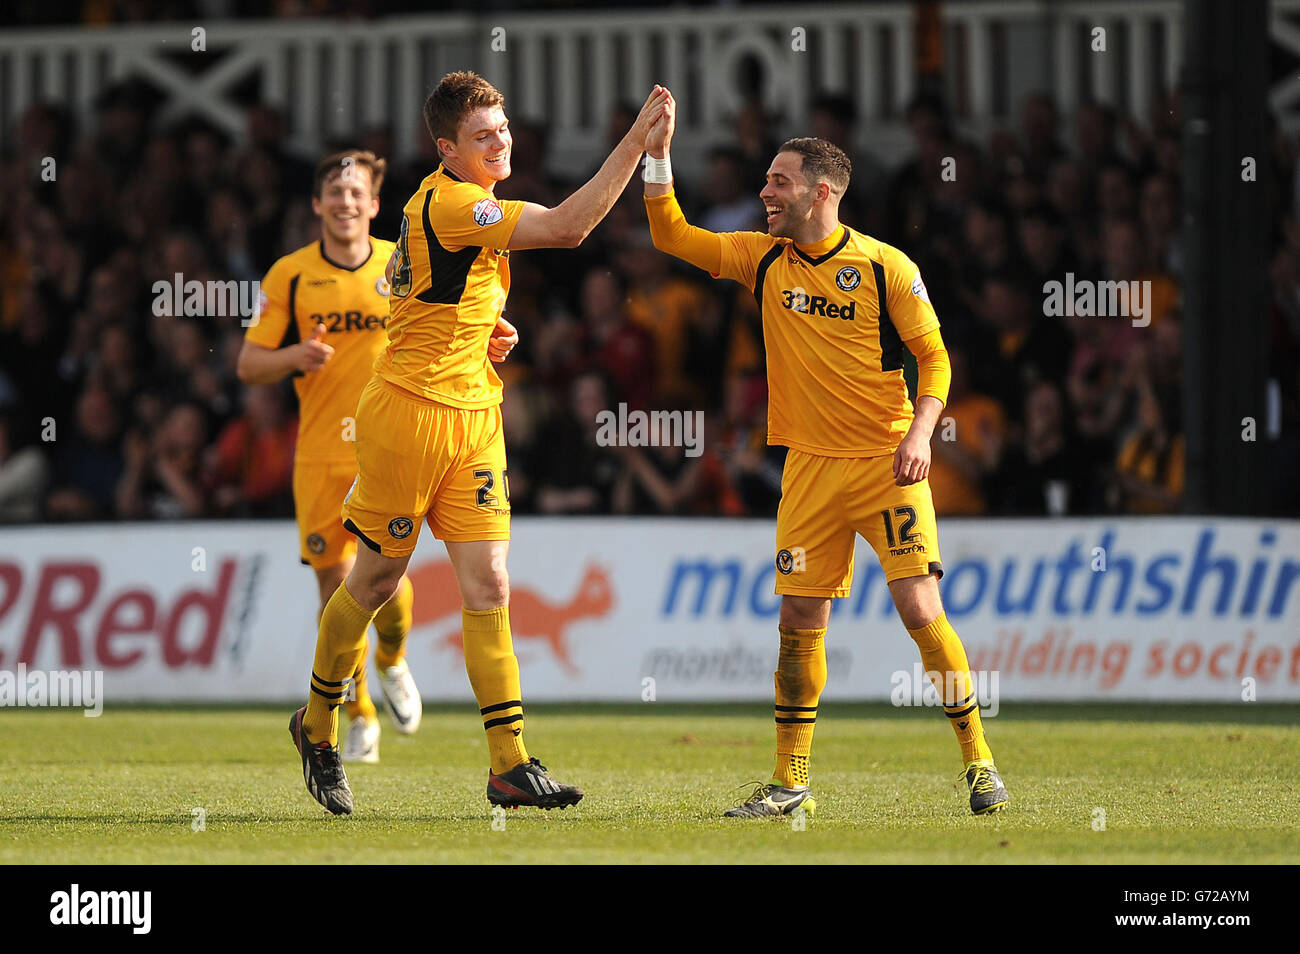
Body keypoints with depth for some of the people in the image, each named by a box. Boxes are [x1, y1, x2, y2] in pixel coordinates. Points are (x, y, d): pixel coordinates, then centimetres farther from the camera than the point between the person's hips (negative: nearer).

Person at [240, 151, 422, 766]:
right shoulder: (290, 275, 1)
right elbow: (248, 366, 3)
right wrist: (294, 356, -17)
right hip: (318, 454, 0)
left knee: (385, 575, -13)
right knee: (335, 586, -2)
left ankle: (392, 660, 21)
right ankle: (358, 717, 15)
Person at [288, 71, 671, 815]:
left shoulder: (472, 209, 14)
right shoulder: (447, 204, -17)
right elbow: (568, 227, -28)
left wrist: (490, 334, 9)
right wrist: (636, 140, -30)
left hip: (474, 418, 8)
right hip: (412, 412, -8)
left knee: (488, 587, -2)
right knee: (376, 581, 6)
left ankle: (510, 764, -7)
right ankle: (318, 724, 26)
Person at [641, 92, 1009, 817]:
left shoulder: (885, 266, -7)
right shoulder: (763, 259, 5)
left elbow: (934, 355, -2)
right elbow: (672, 236, 8)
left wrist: (920, 432, -16)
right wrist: (659, 155, -4)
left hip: (887, 464, -4)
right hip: (810, 469, 4)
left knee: (920, 608, -12)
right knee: (800, 621, 2)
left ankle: (979, 761, 0)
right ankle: (791, 780, 11)